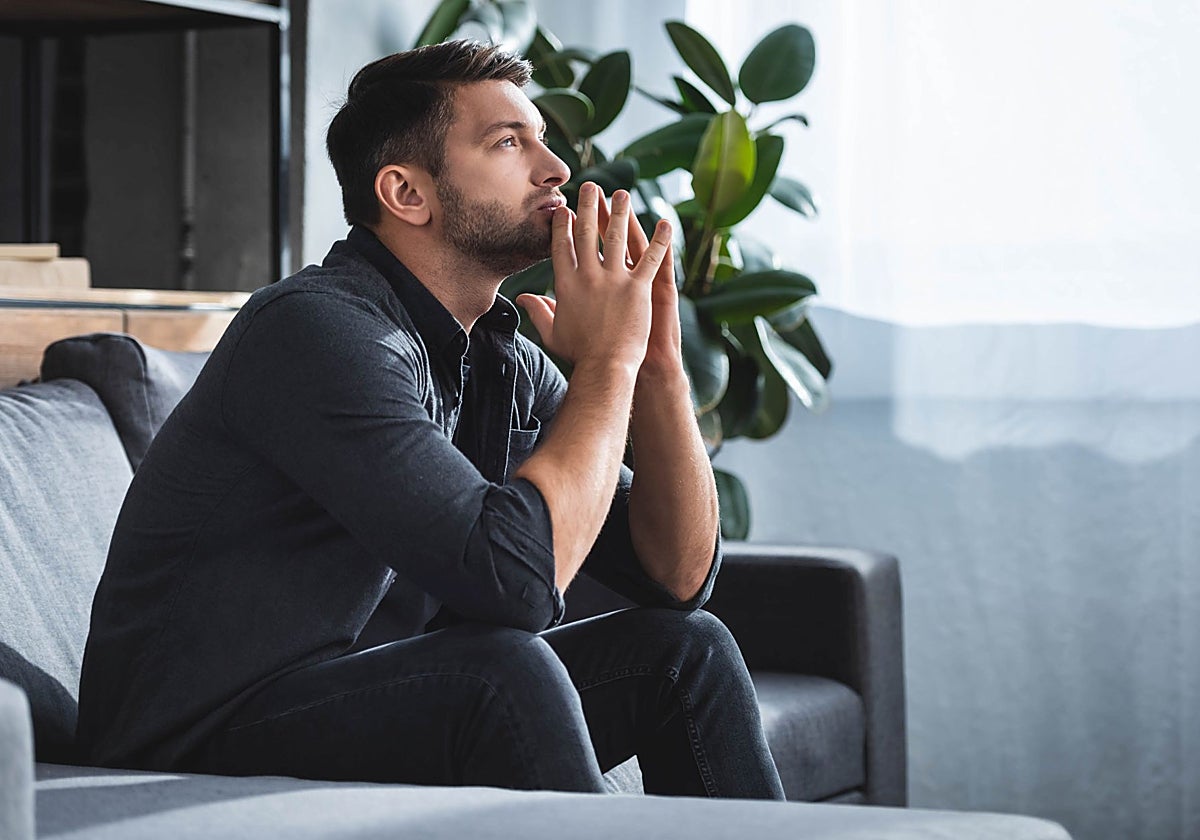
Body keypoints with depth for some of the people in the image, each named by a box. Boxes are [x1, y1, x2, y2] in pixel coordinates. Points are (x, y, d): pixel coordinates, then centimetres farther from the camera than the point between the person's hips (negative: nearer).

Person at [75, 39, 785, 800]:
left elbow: (679, 575, 8)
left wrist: (658, 363, -5)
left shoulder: (505, 364, 7)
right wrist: (607, 361, -18)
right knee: (509, 672, -30)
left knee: (686, 648, -1)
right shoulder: (319, 329, -20)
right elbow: (517, 576, -31)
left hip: (383, 706, 9)